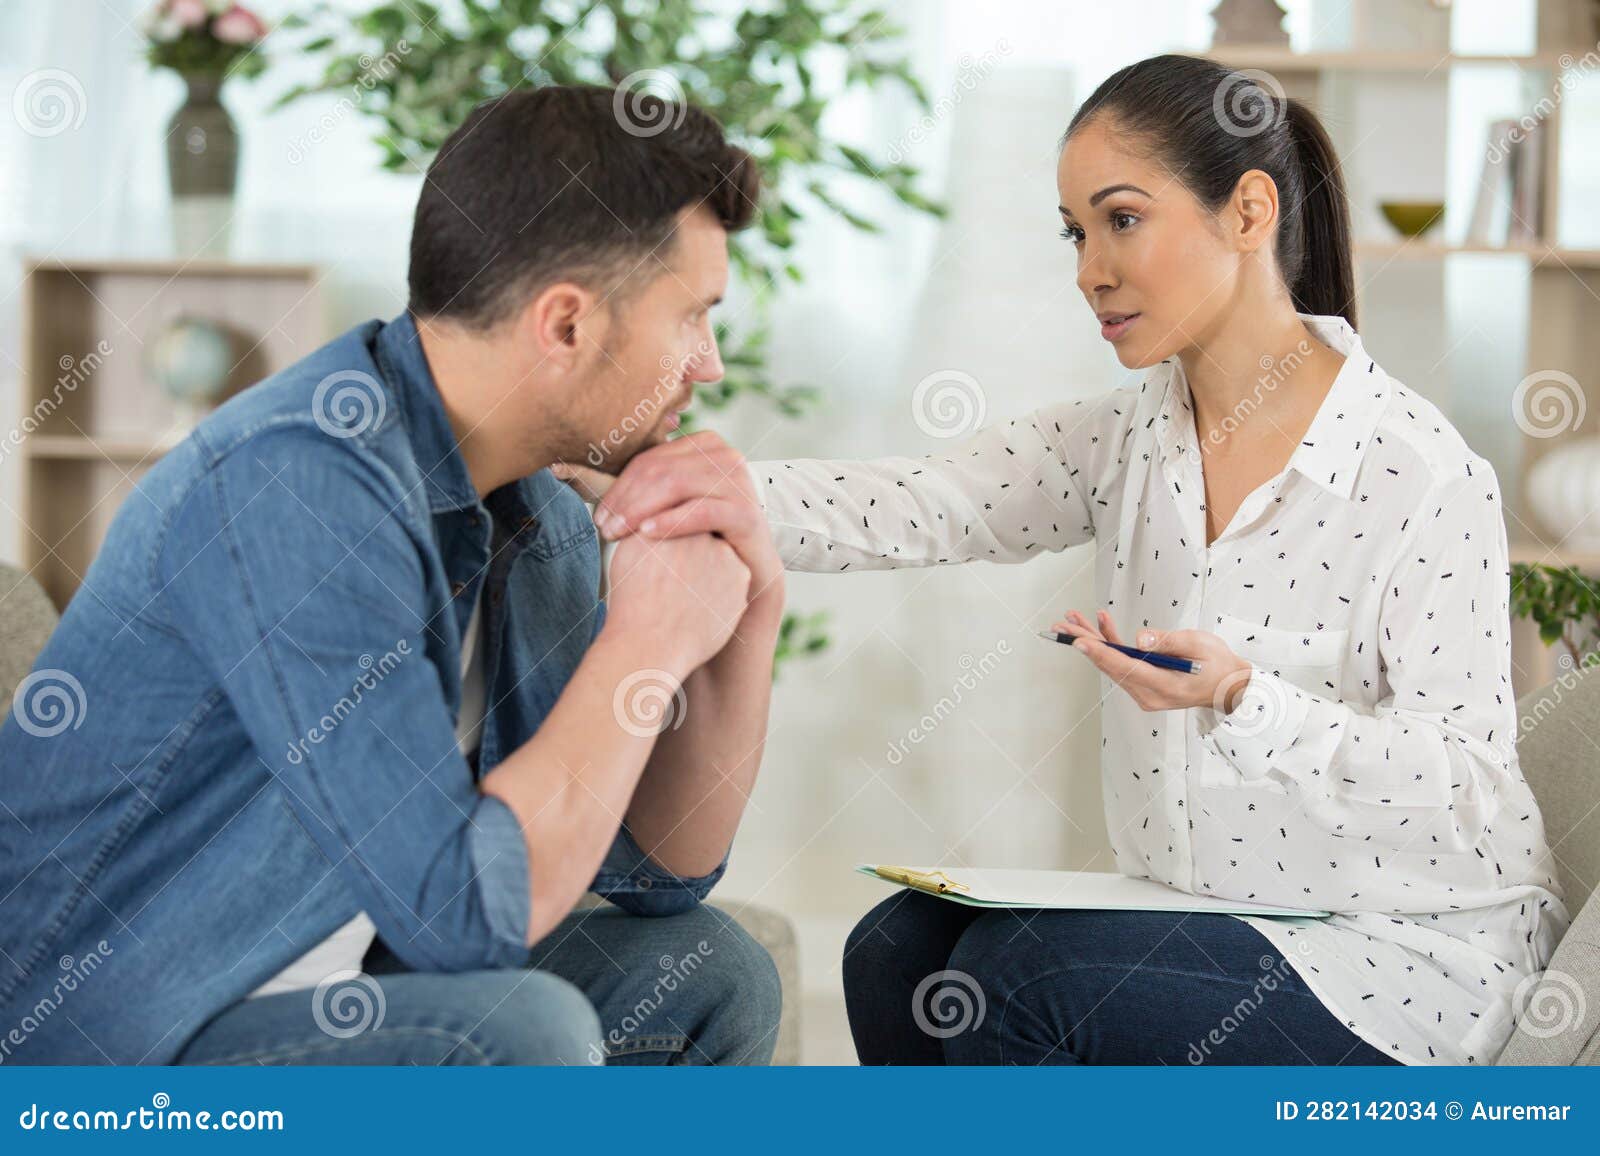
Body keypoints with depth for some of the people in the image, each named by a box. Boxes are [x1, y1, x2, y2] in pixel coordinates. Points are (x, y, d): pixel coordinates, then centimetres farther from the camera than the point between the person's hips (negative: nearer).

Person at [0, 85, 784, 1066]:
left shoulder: (542, 524, 5)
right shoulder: (298, 480, -24)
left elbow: (663, 871, 10)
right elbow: (464, 913, -29)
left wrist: (749, 616, -3)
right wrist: (642, 645, -17)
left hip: (319, 1000, 9)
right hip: (100, 1057, -9)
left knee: (712, 973, 7)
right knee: (523, 1031, -29)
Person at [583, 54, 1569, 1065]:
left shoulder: (1422, 472, -16)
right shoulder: (1121, 442, 3)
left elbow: (1467, 784, -17)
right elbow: (924, 509, -12)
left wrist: (1241, 699, -30)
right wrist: (735, 493, -32)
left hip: (1413, 949, -6)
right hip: (1207, 909, 6)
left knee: (1017, 974, -22)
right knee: (899, 952, -10)